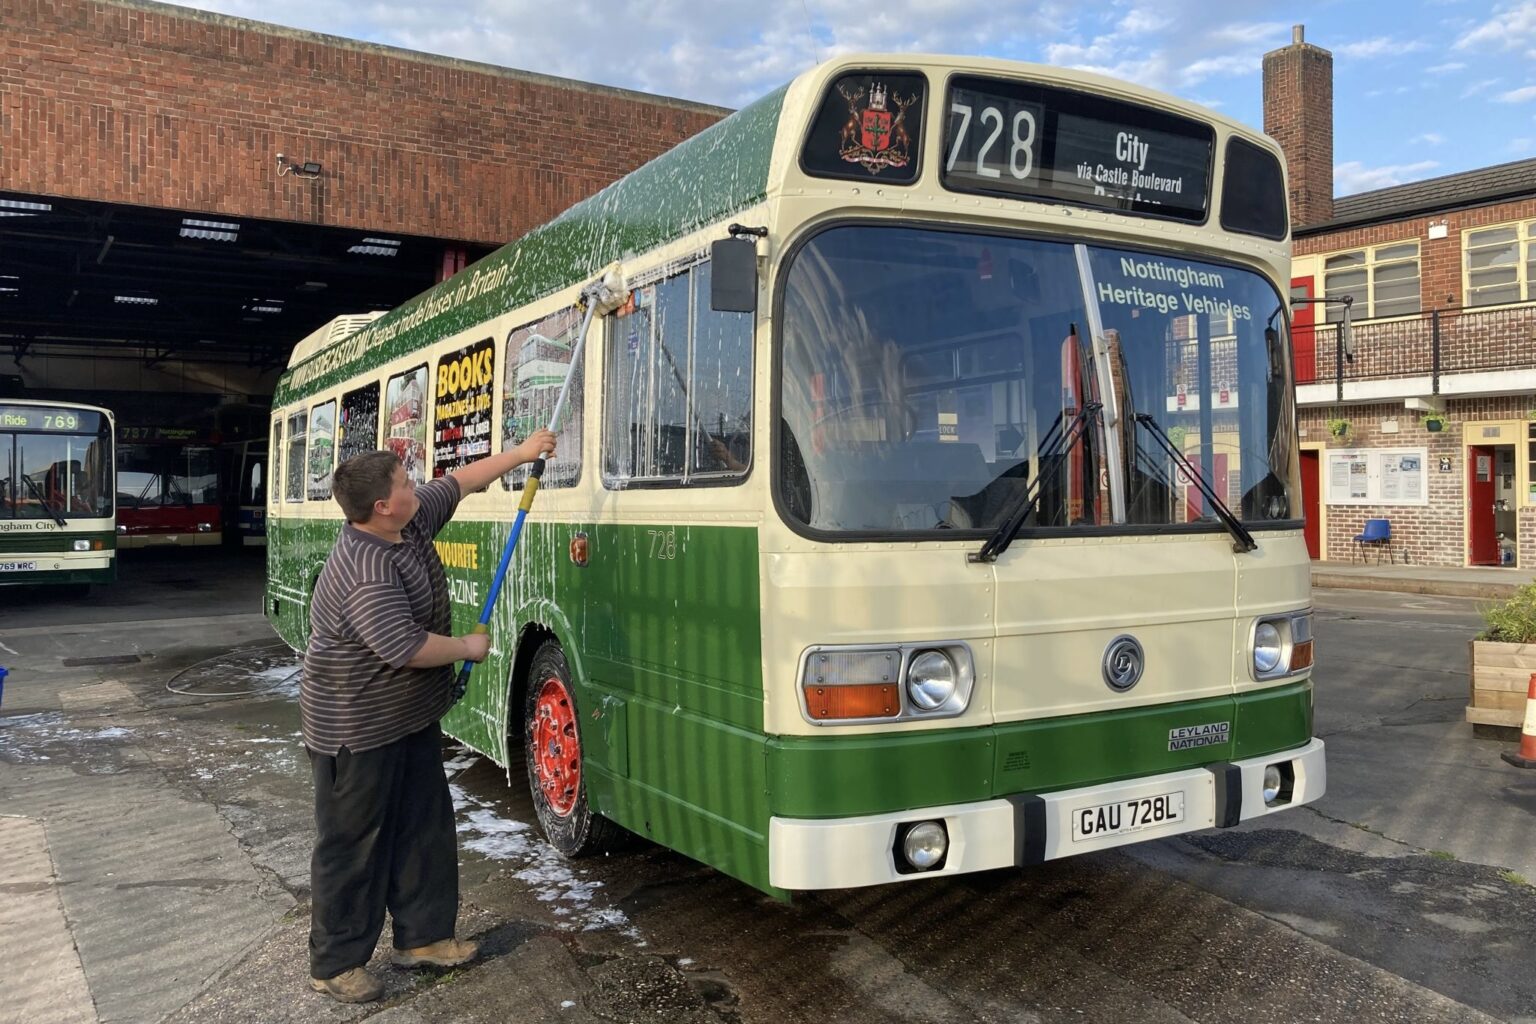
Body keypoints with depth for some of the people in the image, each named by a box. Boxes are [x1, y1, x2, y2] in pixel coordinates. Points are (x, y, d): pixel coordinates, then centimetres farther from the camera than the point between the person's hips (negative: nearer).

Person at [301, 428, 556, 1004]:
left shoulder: (411, 522, -2)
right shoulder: (364, 573, -30)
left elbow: (459, 482, 13)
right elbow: (407, 648, -32)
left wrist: (520, 454, 14)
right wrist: (470, 647, -16)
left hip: (412, 718, 9)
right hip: (357, 730, -9)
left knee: (426, 827, 14)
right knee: (352, 846, 3)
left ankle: (421, 935, 28)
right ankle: (335, 965, 17)